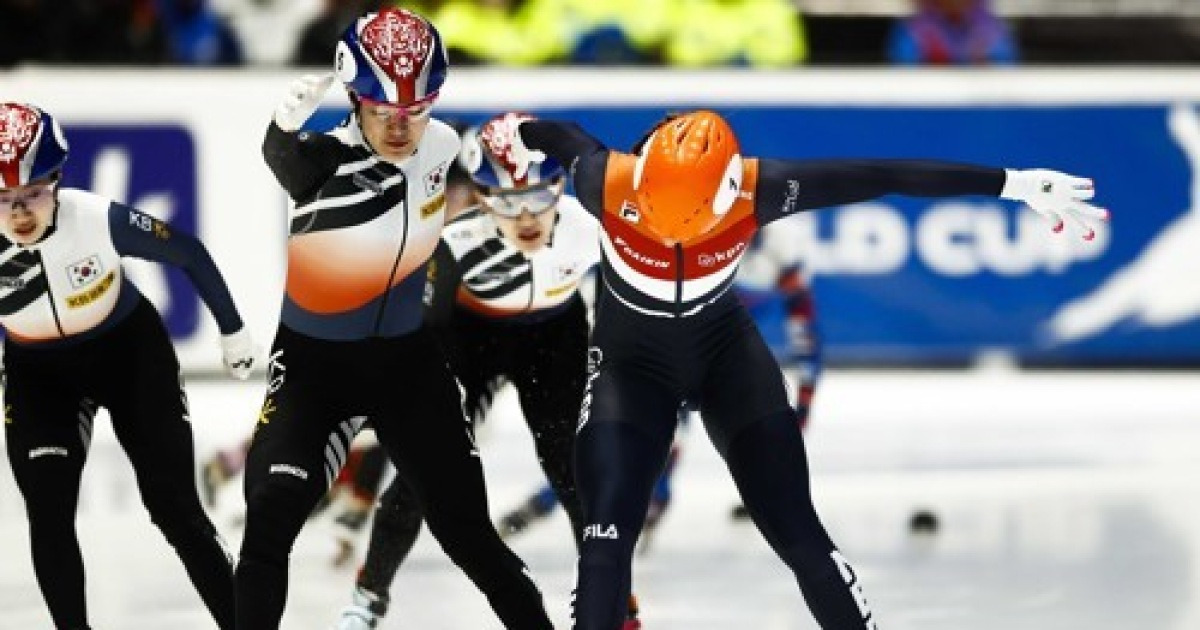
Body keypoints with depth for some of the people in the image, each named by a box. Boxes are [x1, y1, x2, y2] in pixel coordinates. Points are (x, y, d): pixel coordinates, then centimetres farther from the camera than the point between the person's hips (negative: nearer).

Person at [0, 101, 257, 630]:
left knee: (174, 506, -1)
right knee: (48, 515, -10)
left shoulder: (100, 220, -31)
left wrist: (232, 331, -2)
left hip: (131, 351, -2)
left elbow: (189, 254, -13)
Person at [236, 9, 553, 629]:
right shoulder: (326, 158, -22)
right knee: (269, 518, -15)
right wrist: (286, 126, -66)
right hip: (313, 364, -3)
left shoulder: (444, 147, -7)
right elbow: (284, 161, -45)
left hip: (410, 361, 3)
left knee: (466, 528, 4)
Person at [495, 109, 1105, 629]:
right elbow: (561, 136, -10)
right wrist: (517, 133, 13)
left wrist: (1015, 184, -21)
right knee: (608, 531, -16)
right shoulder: (609, 185, -33)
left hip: (725, 348, 1)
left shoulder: (755, 191, -30)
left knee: (795, 530, -2)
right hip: (631, 359, -1)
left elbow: (885, 177, -24)